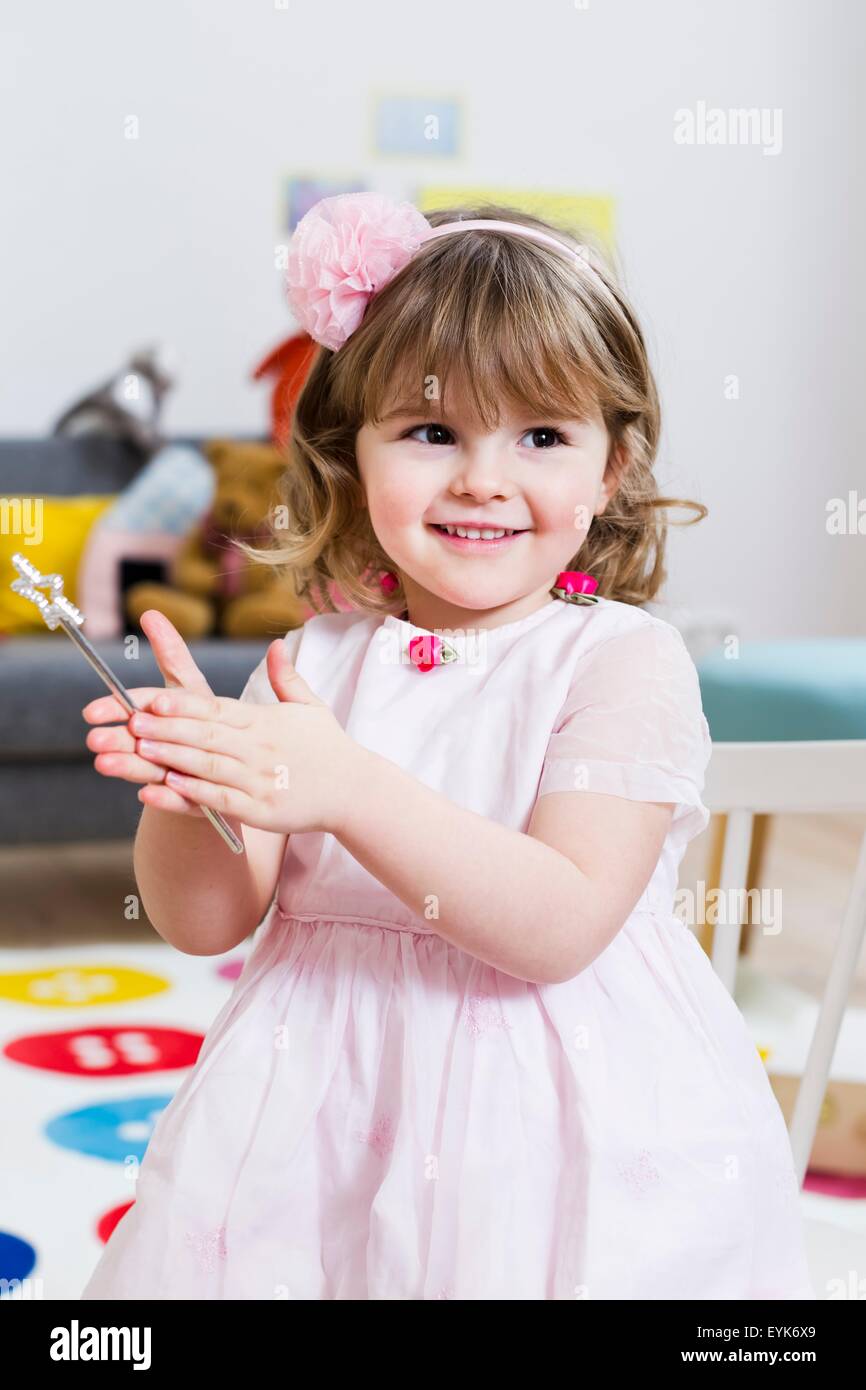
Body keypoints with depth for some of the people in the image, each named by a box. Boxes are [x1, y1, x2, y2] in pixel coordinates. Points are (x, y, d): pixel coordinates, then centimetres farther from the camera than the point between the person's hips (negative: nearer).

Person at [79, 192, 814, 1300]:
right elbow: (210, 921, 0)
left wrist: (349, 789, -31)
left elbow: (562, 927, -21)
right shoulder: (315, 658, 2)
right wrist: (180, 798, -22)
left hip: (554, 1129, -3)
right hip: (324, 1114, 3)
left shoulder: (625, 659, -10)